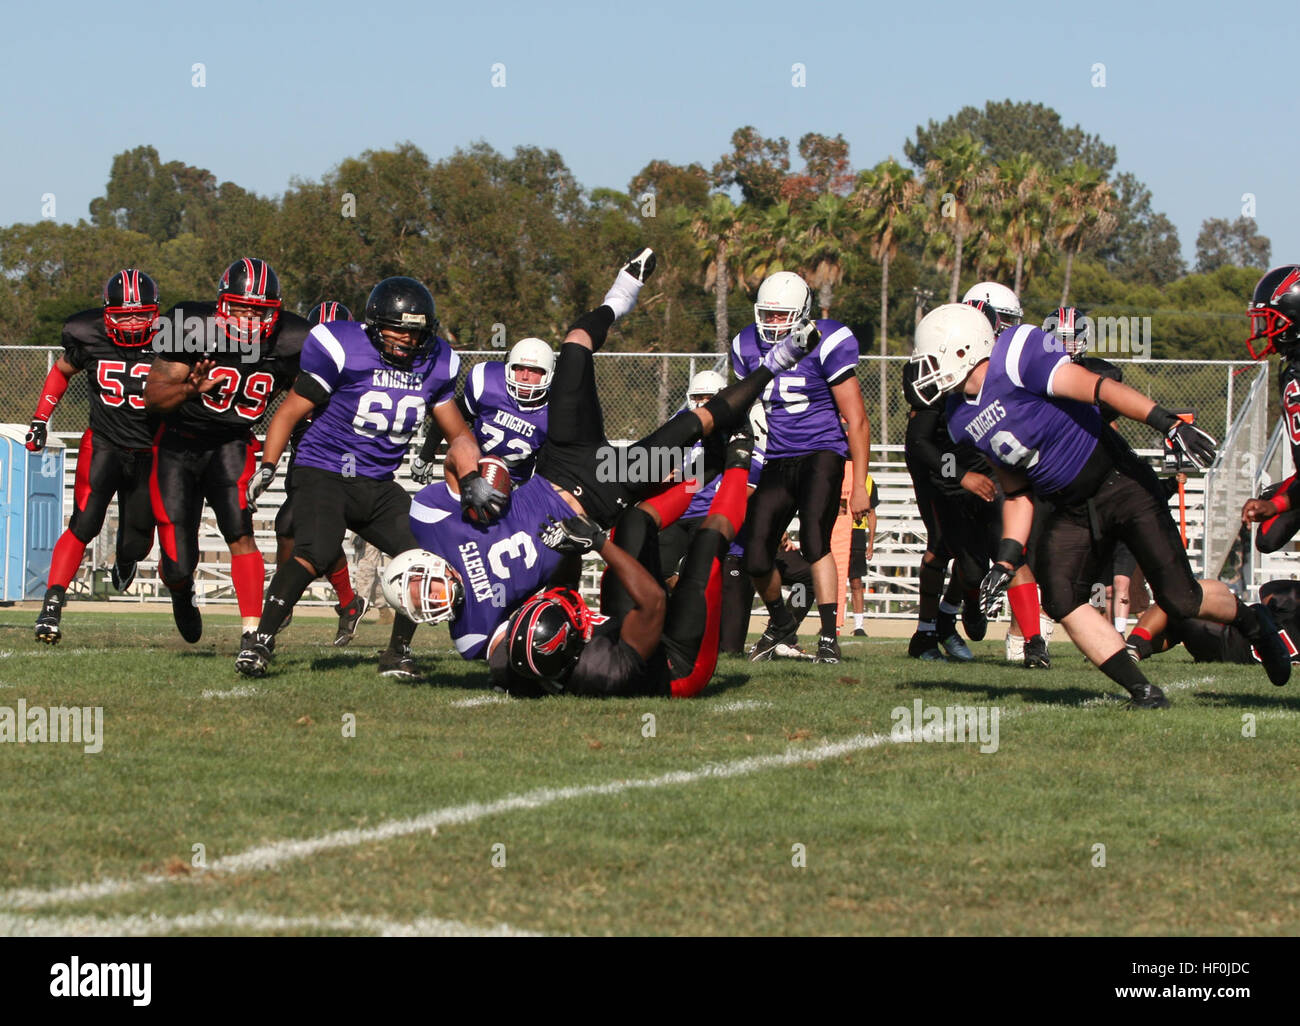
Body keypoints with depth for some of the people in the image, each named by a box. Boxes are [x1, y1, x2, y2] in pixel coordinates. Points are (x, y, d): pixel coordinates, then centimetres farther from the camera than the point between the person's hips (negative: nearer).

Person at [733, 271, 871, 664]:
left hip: (821, 455, -5)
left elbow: (856, 421, -10)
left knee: (814, 541, -25)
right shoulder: (748, 347, 4)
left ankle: (830, 637, -23)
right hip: (776, 462, 5)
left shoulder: (826, 345, -12)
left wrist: (859, 484, -12)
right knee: (756, 560, -1)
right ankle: (781, 625, 27)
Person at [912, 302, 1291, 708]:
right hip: (1070, 511, 7)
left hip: (1119, 482, -7)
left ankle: (1251, 621, 23)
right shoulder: (962, 420, 6)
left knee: (1180, 600, -8)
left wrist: (1167, 422, -35)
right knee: (1060, 598, -16)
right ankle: (1141, 690, -9)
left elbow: (1096, 387, -26)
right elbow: (1017, 494, 13)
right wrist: (1006, 562, 5)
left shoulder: (1016, 360, -19)